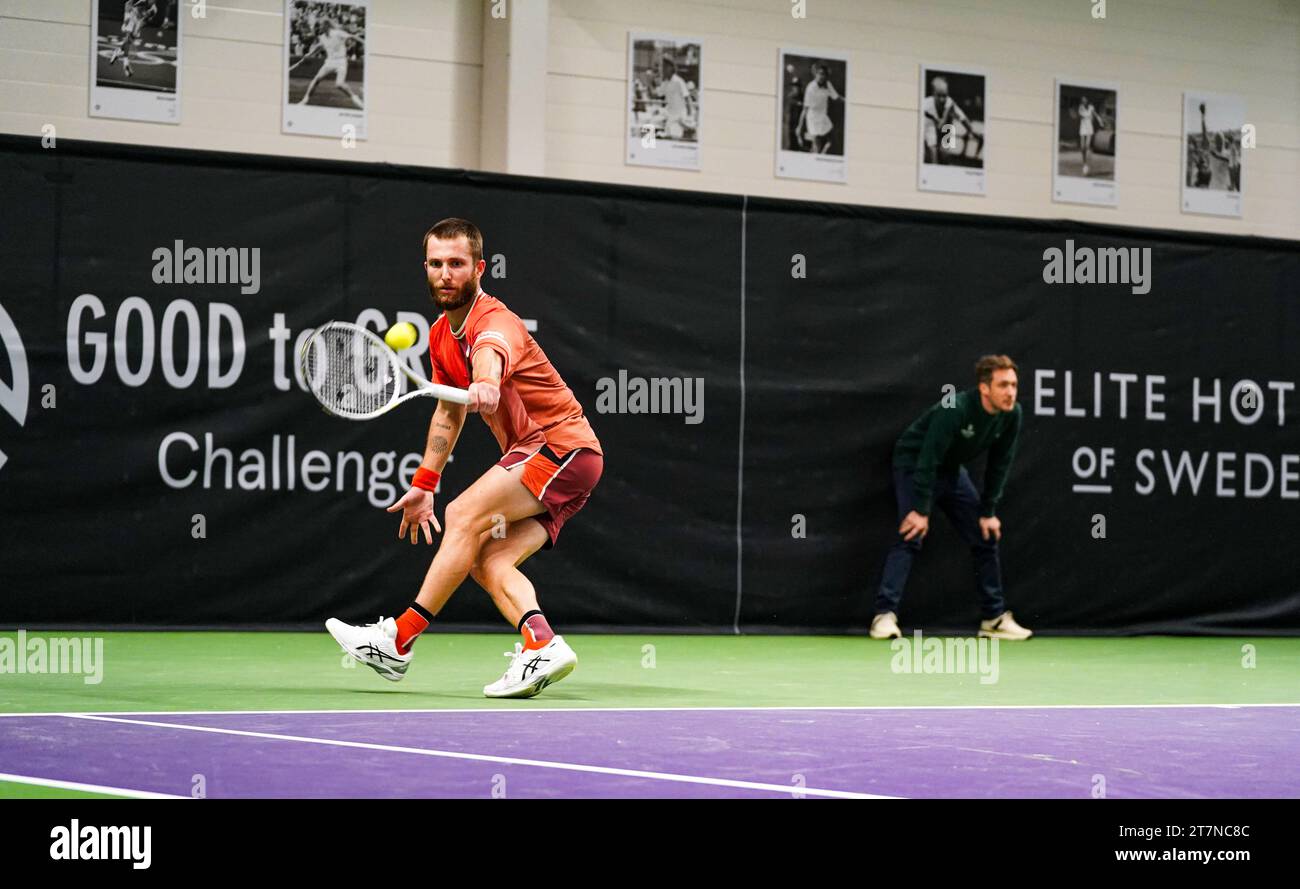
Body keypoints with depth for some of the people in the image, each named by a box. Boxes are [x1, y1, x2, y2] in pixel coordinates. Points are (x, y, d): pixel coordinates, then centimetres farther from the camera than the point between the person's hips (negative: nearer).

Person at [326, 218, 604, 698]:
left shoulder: (496, 323, -20)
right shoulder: (441, 335, 9)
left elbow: (492, 354, -46)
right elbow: (449, 410, 23)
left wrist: (486, 385, -69)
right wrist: (423, 483, 19)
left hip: (564, 447, -10)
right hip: (532, 457, 10)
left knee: (465, 515, -21)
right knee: (487, 561, -7)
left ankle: (398, 641, -20)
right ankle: (541, 645, -23)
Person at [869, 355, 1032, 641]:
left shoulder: (1011, 415, -14)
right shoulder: (955, 409, -34)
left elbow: (999, 465, -4)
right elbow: (928, 460, -31)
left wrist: (989, 512, -4)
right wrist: (920, 511, -28)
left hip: (952, 470, 7)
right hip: (914, 464, -7)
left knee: (986, 538, 4)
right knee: (911, 537, -20)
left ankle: (994, 618, 13)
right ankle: (885, 615, -22)